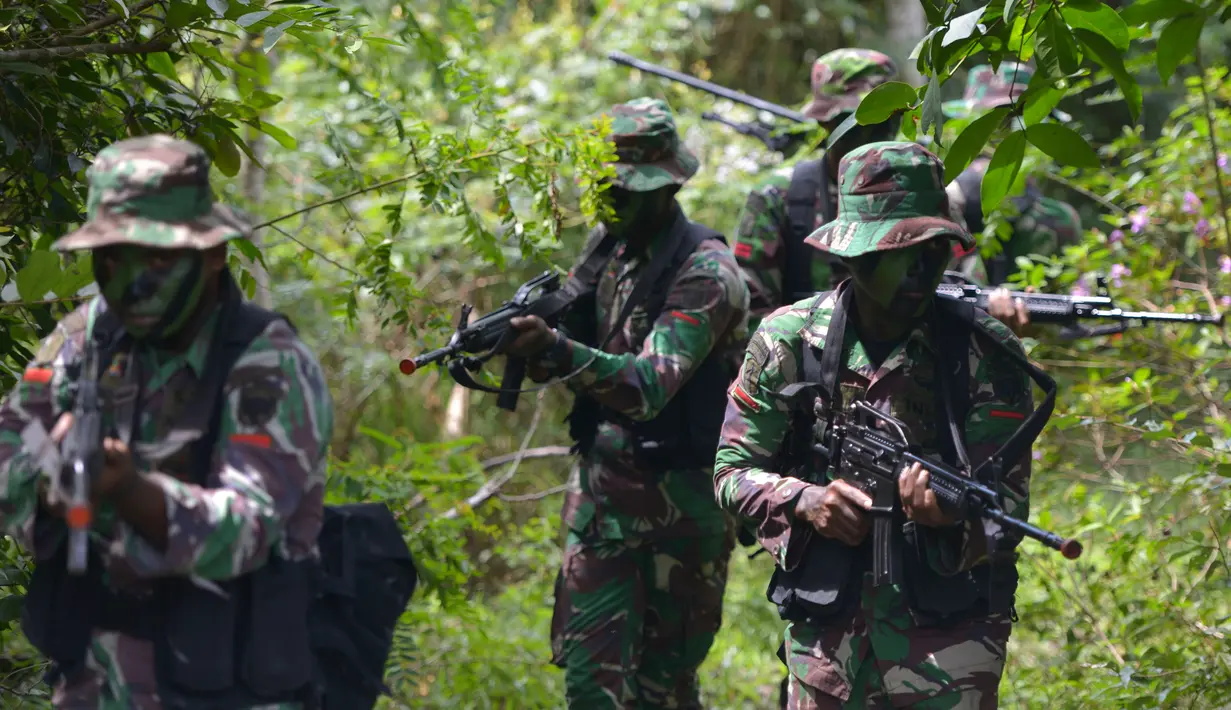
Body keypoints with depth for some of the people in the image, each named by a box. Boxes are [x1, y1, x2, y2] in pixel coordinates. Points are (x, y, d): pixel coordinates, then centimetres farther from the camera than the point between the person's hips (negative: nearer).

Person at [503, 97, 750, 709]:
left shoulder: (705, 273, -18)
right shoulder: (608, 246, 6)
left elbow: (650, 386, -29)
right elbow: (569, 342, 9)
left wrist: (556, 350, -44)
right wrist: (519, 334, -15)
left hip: (681, 499, -6)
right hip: (603, 485, 6)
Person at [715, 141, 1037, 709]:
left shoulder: (983, 352, -8)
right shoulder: (789, 339, -3)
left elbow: (1009, 504, -10)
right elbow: (734, 471, 1)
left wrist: (952, 508, -32)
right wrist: (805, 502, -18)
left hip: (947, 638, -2)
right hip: (825, 633, 2)